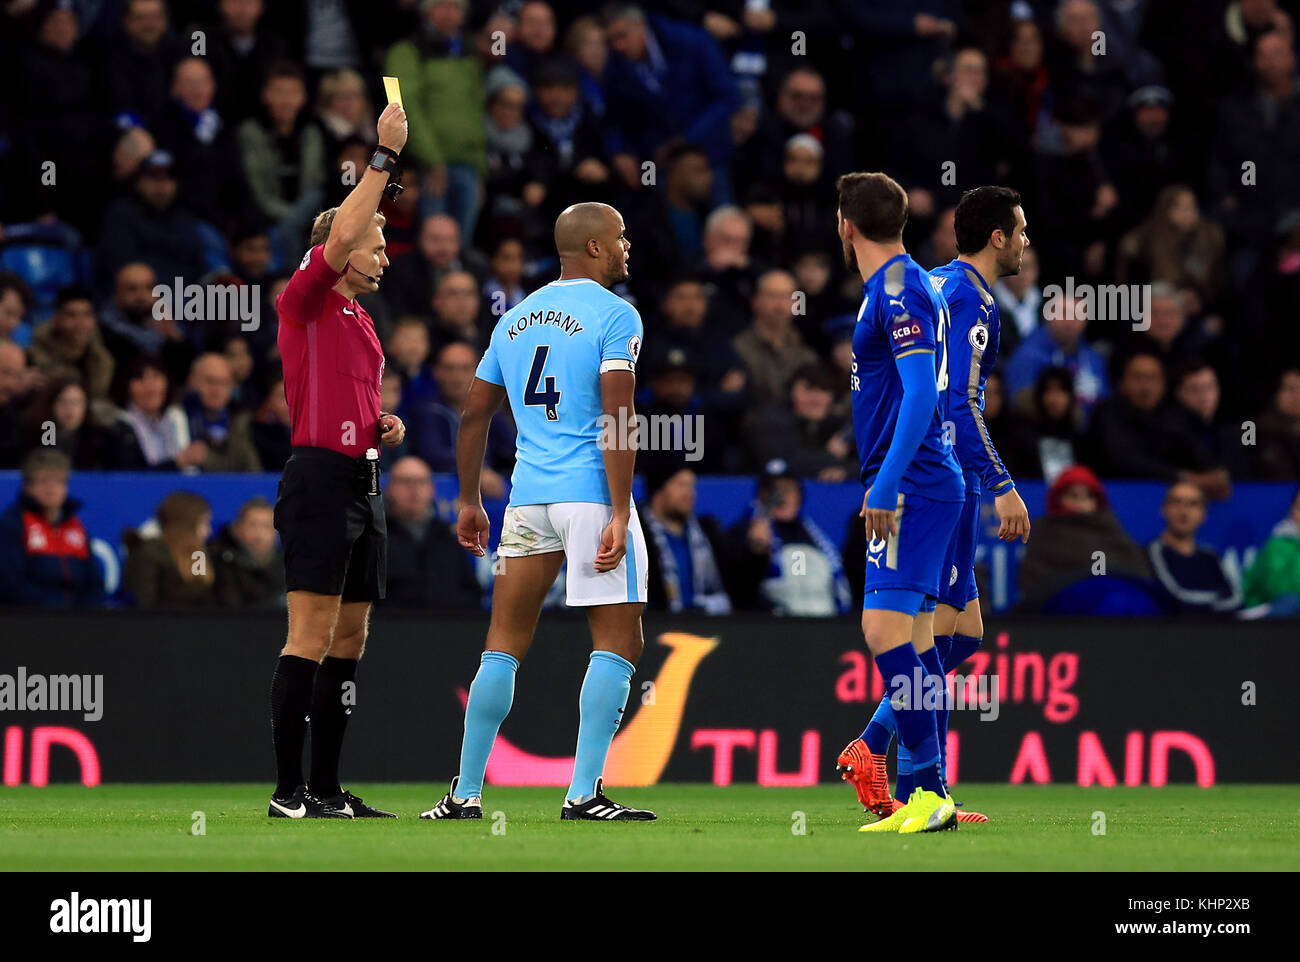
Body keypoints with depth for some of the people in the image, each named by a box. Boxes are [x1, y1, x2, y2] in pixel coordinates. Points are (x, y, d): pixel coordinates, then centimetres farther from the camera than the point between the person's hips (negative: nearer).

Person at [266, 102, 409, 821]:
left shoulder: (361, 323, 22)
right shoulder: (305, 300, -3)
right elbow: (343, 233, -21)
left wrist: (386, 429, 13)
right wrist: (385, 155, -16)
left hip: (361, 485, 9)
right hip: (320, 478, -9)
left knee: (348, 640, 8)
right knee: (311, 638, -12)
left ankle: (327, 789, 10)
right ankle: (289, 791, -13)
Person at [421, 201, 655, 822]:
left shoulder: (516, 319, 16)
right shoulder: (615, 316, -5)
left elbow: (474, 414, 19)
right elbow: (618, 421, -14)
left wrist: (469, 503, 27)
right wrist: (619, 515, -15)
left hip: (527, 499, 6)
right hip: (591, 492, -6)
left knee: (504, 646, 11)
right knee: (617, 643, -1)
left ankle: (465, 793, 10)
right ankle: (583, 794, -9)